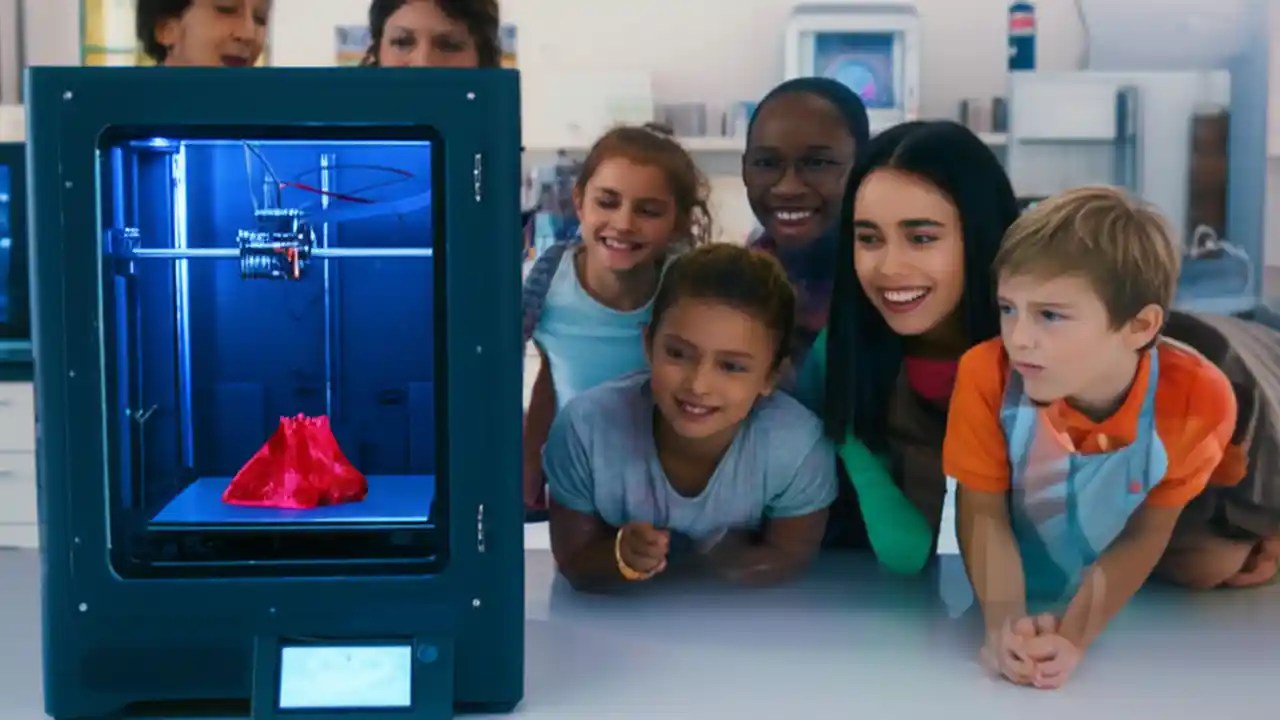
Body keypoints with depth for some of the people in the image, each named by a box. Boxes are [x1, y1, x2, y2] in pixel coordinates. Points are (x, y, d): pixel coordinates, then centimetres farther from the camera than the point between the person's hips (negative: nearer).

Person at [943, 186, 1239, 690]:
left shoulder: (1199, 400, -26)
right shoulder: (986, 376, -26)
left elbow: (1145, 535, -15)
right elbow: (983, 513, -17)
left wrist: (1074, 636, -24)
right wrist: (1003, 624, -30)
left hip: (1119, 610, 0)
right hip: (1009, 598, 0)